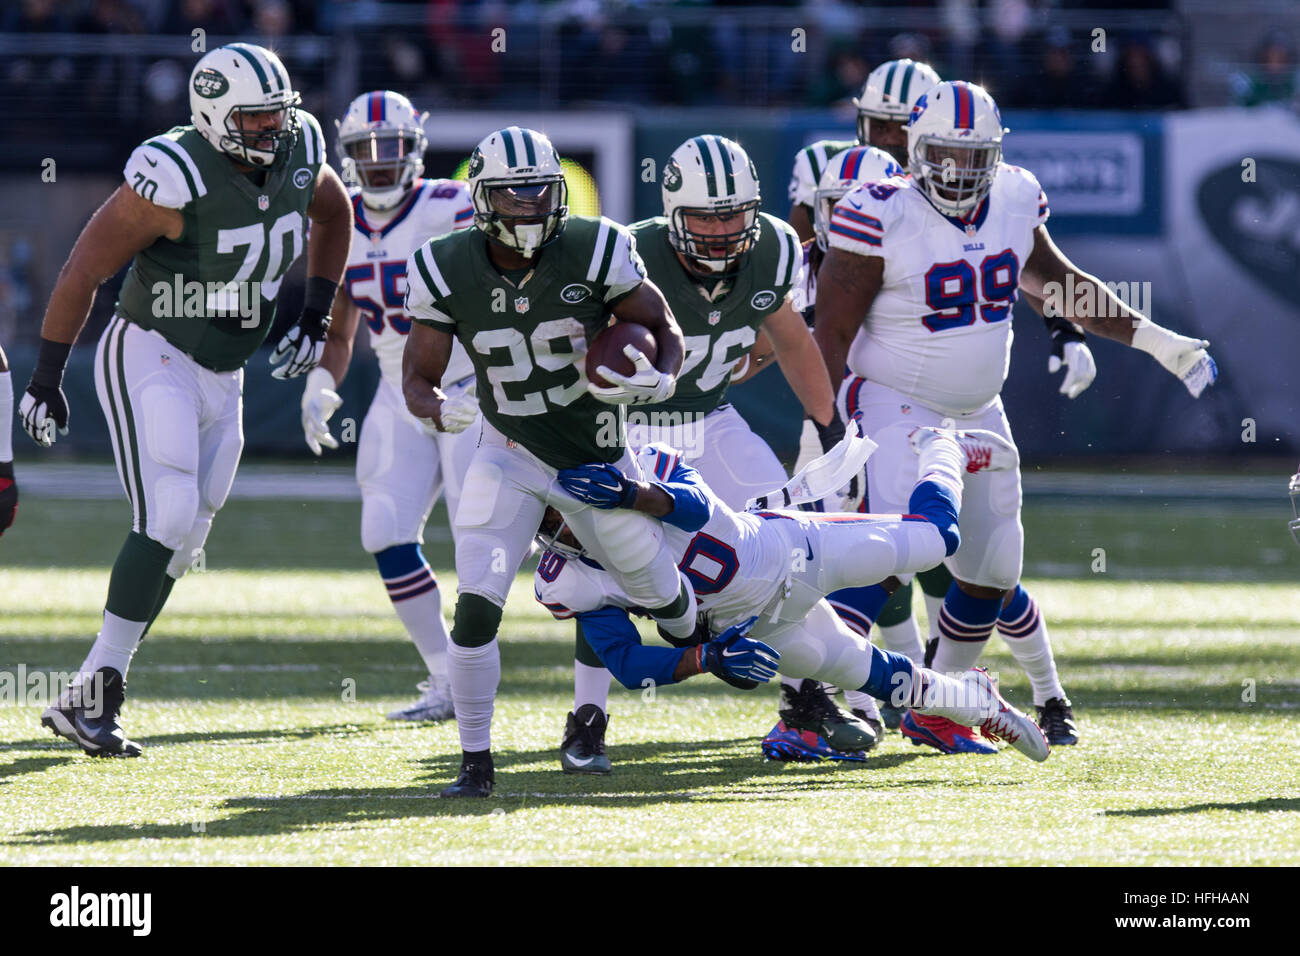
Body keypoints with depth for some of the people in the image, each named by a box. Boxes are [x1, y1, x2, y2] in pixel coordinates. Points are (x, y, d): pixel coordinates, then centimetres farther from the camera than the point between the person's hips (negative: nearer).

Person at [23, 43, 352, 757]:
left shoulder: (298, 153, -3)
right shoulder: (176, 177, -23)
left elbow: (333, 216, 21)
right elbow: (83, 271, -16)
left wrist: (315, 319, 13)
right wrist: (45, 380, -12)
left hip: (219, 377, 8)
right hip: (149, 357, -8)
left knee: (182, 539, 7)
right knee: (168, 518, -21)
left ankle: (91, 698, 13)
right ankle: (93, 692, -19)